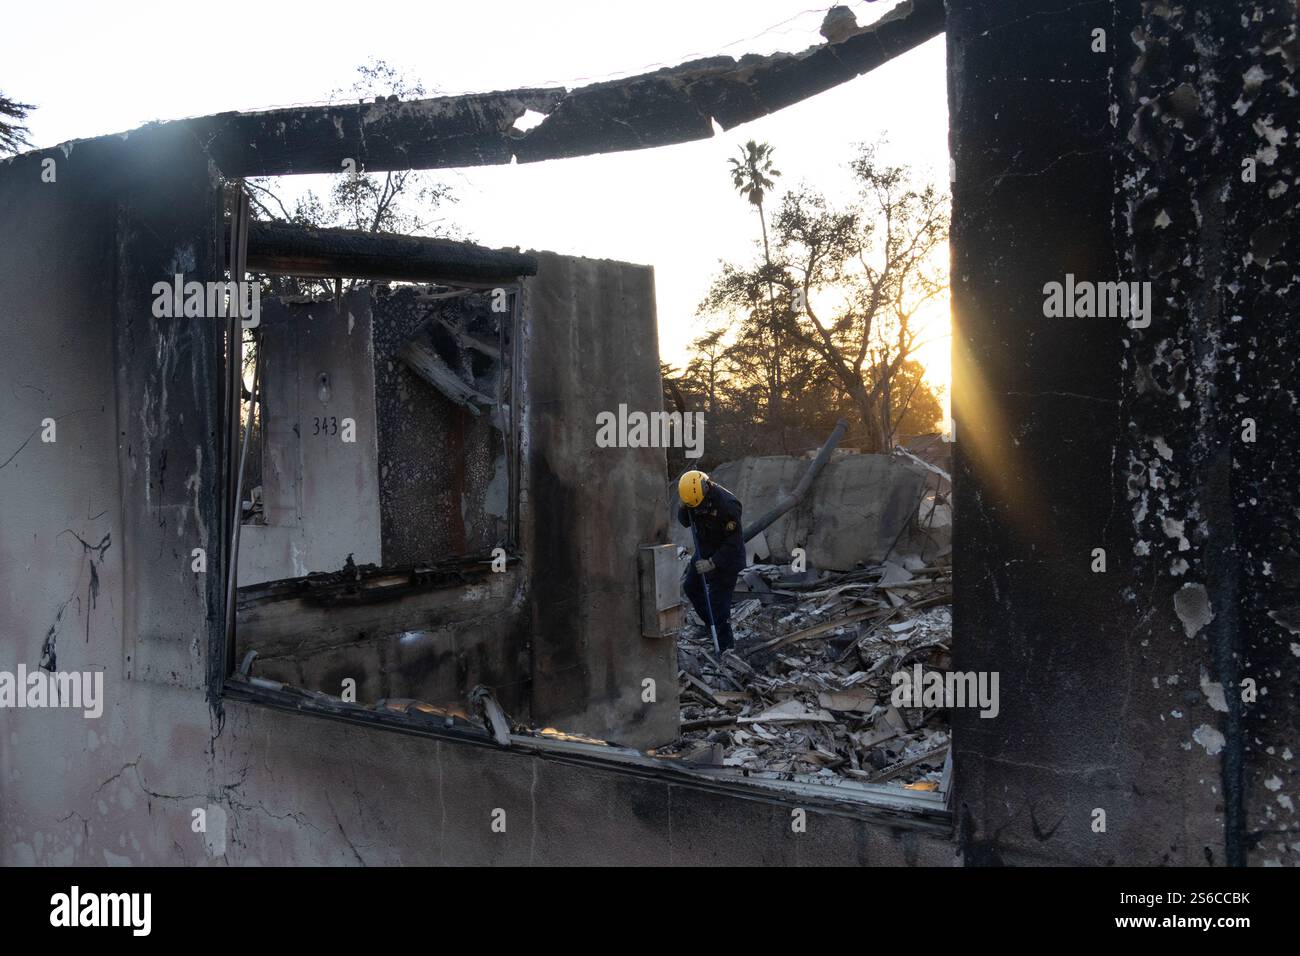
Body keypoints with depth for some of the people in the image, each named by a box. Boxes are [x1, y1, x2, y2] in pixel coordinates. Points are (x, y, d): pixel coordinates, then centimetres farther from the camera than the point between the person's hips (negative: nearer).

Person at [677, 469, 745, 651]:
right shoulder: (693, 496, -9)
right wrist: (683, 508, -18)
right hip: (704, 550, 8)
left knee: (719, 598, -6)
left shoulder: (728, 504, -30)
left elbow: (733, 542, -26)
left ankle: (724, 642, 8)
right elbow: (685, 522, 3)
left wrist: (713, 563, -29)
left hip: (727, 556, -8)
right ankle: (711, 623, 34)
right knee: (690, 586, 17)